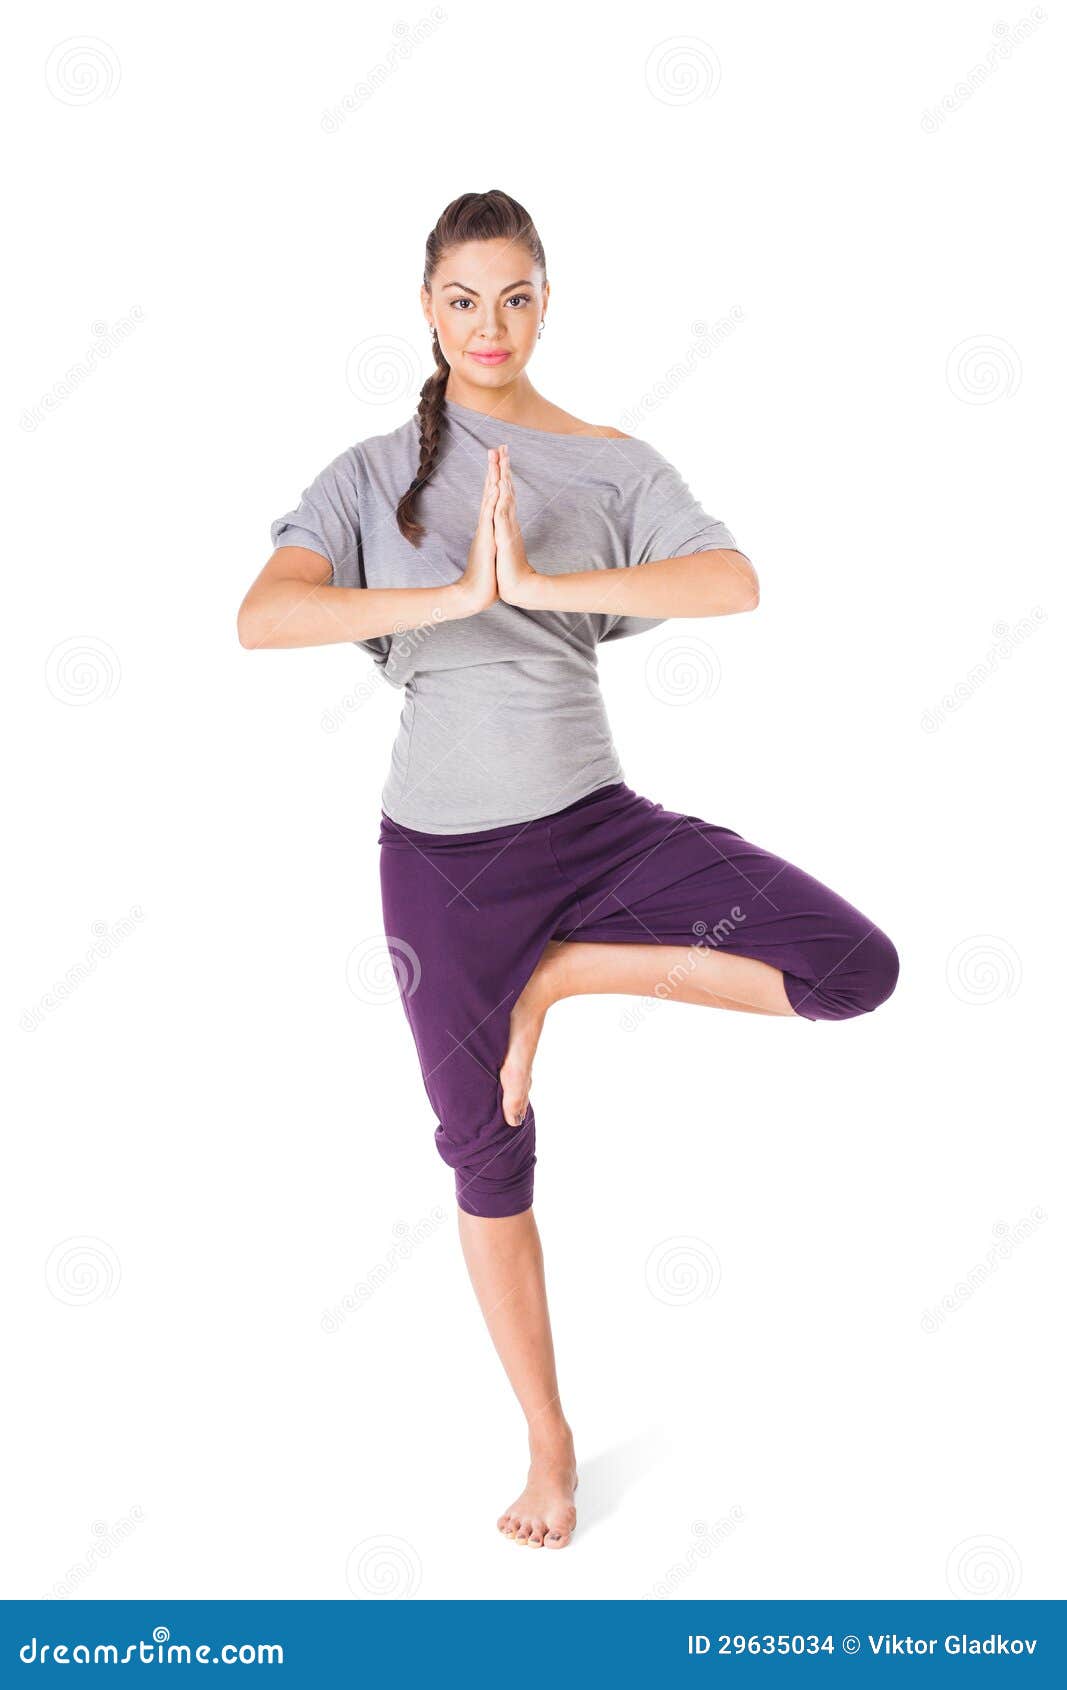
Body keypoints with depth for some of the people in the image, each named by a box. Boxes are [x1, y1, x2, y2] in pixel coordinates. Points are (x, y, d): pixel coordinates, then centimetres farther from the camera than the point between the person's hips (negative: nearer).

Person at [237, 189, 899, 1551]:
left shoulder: (614, 465, 3)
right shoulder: (375, 472, 3)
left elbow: (735, 582, -16)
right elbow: (262, 616, -14)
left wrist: (541, 582, -23)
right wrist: (456, 593, -22)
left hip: (595, 818, 1)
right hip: (442, 847, 0)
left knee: (857, 969, -17)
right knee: (486, 1153, 9)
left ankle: (565, 974, 0)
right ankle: (549, 1442, 30)